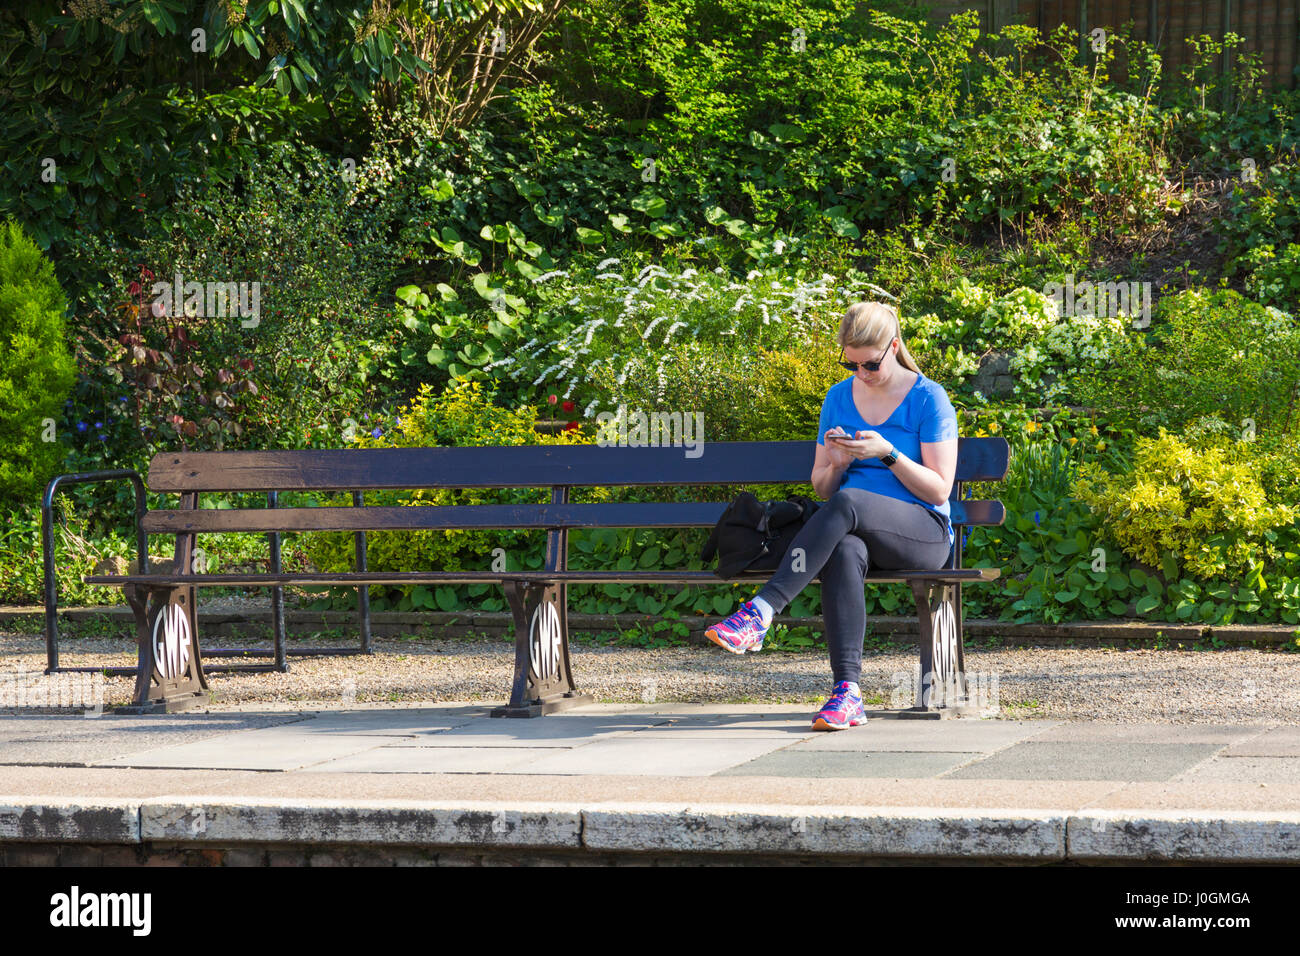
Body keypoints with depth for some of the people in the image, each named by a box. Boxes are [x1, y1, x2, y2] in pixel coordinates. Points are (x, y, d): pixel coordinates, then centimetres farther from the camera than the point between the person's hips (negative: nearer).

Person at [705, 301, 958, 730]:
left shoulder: (928, 399, -1)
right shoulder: (839, 397, 14)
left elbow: (938, 490, -5)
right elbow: (821, 488, 18)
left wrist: (887, 454, -17)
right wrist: (836, 464, -5)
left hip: (924, 531, -3)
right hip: (857, 530, 3)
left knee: (848, 502, -37)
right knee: (843, 553, -37)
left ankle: (760, 611, -45)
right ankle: (847, 691, -45)